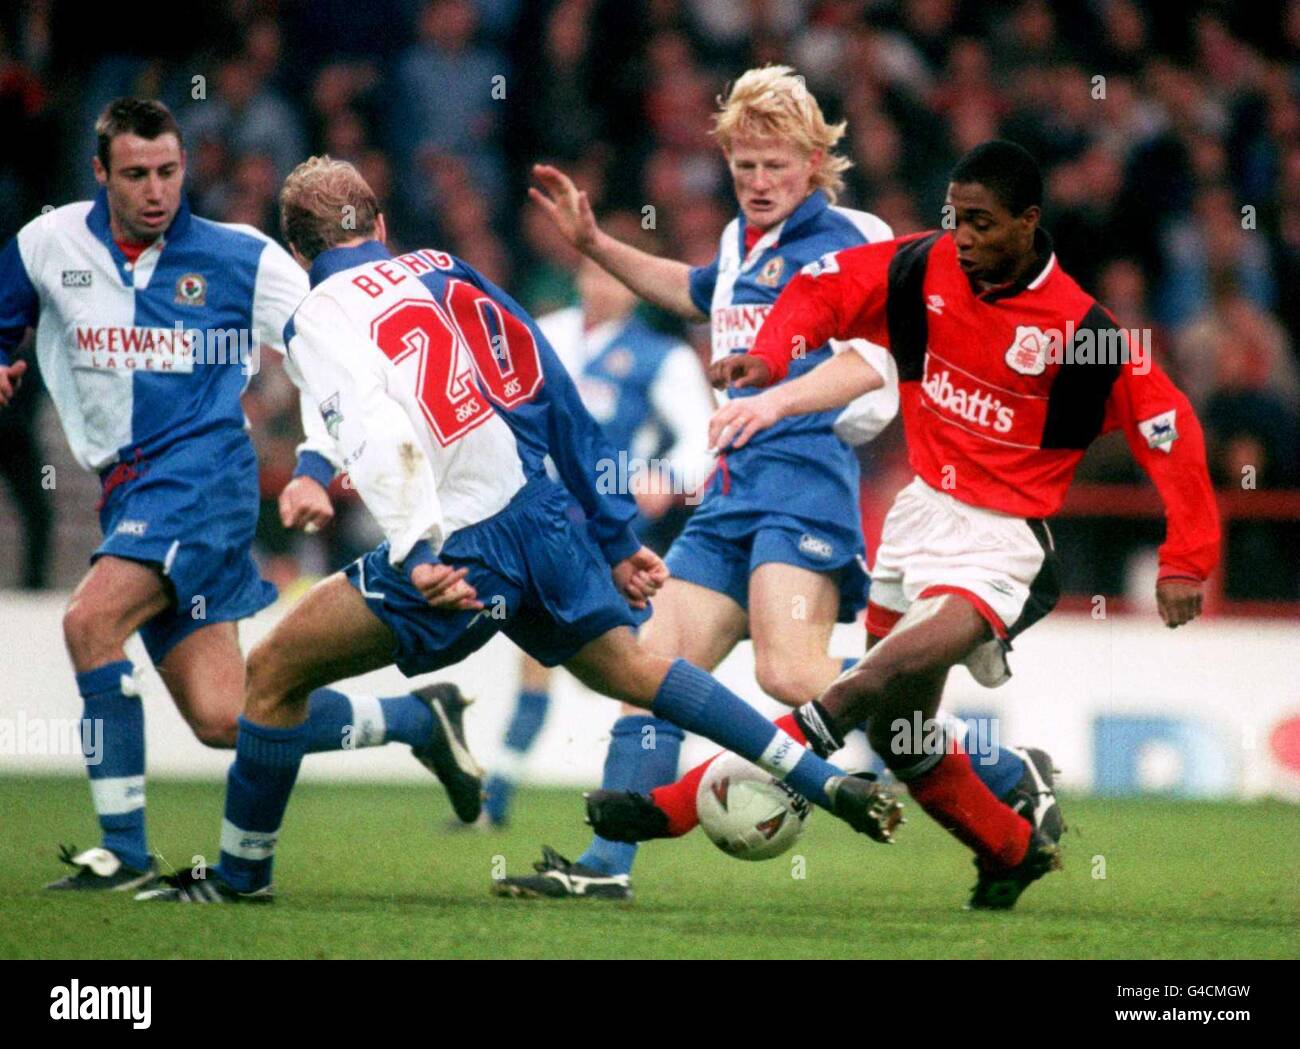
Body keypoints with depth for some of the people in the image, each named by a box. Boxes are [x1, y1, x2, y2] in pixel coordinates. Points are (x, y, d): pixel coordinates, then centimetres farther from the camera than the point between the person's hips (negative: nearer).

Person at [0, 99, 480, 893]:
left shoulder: (242, 258, -1)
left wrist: (314, 469, -11)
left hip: (201, 472, -5)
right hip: (128, 492, 5)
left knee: (91, 621, -27)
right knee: (224, 721, -2)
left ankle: (124, 848, -20)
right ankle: (417, 719, 17)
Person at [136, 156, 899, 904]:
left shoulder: (321, 315, -1)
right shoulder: (451, 273, 18)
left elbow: (378, 432, -21)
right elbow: (562, 407, 20)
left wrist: (414, 554, -30)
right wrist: (619, 540, 25)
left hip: (462, 553, -6)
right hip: (545, 522, 6)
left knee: (276, 672, 6)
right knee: (631, 668, 25)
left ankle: (242, 873, 13)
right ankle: (828, 783, 21)